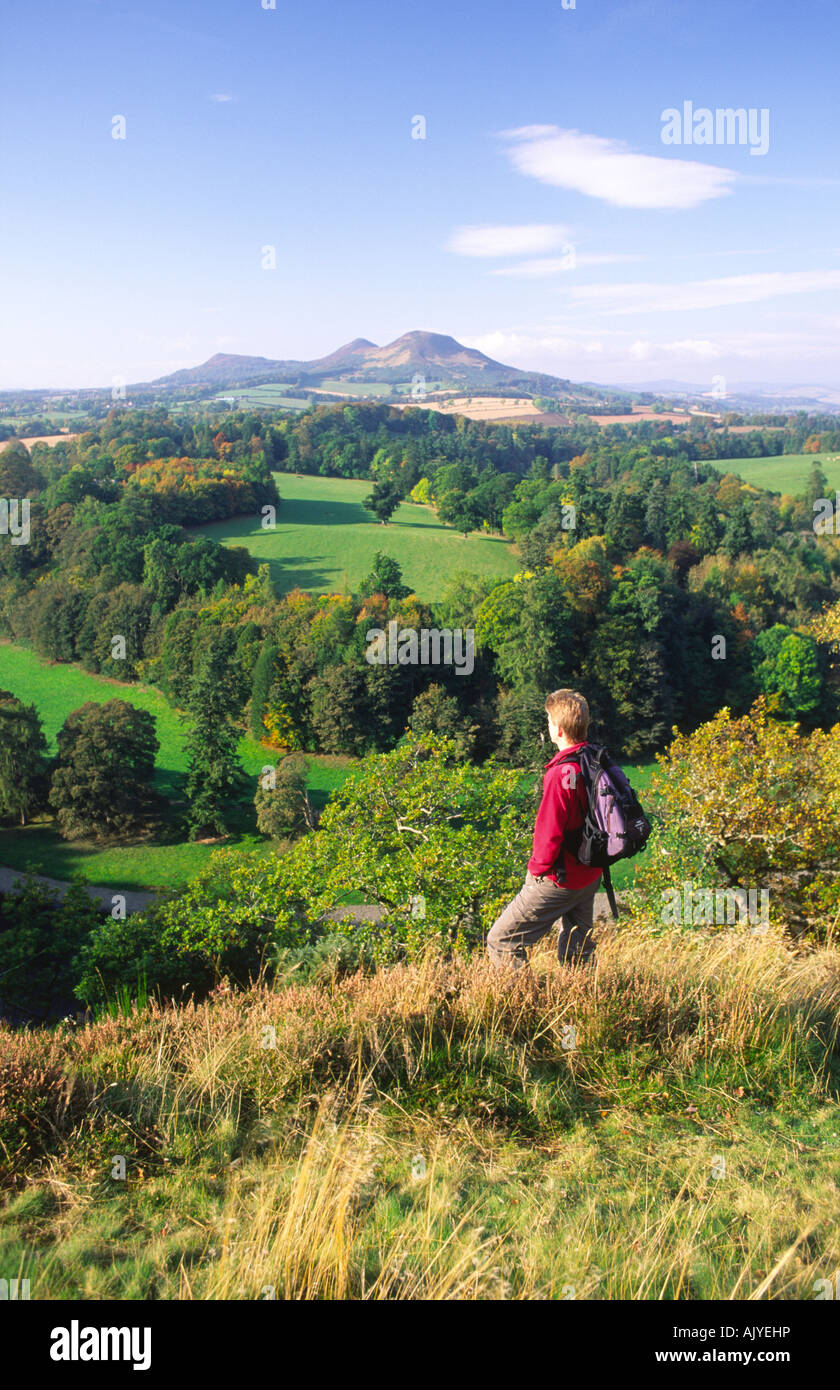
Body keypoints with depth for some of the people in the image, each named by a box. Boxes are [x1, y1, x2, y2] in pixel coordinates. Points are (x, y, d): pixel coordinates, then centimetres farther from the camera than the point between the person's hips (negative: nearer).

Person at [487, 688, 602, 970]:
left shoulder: (561, 773, -25)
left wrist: (537, 868, -7)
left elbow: (549, 831, -23)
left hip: (559, 880, -9)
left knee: (501, 941, -1)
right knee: (577, 953, 21)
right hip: (590, 877, 9)